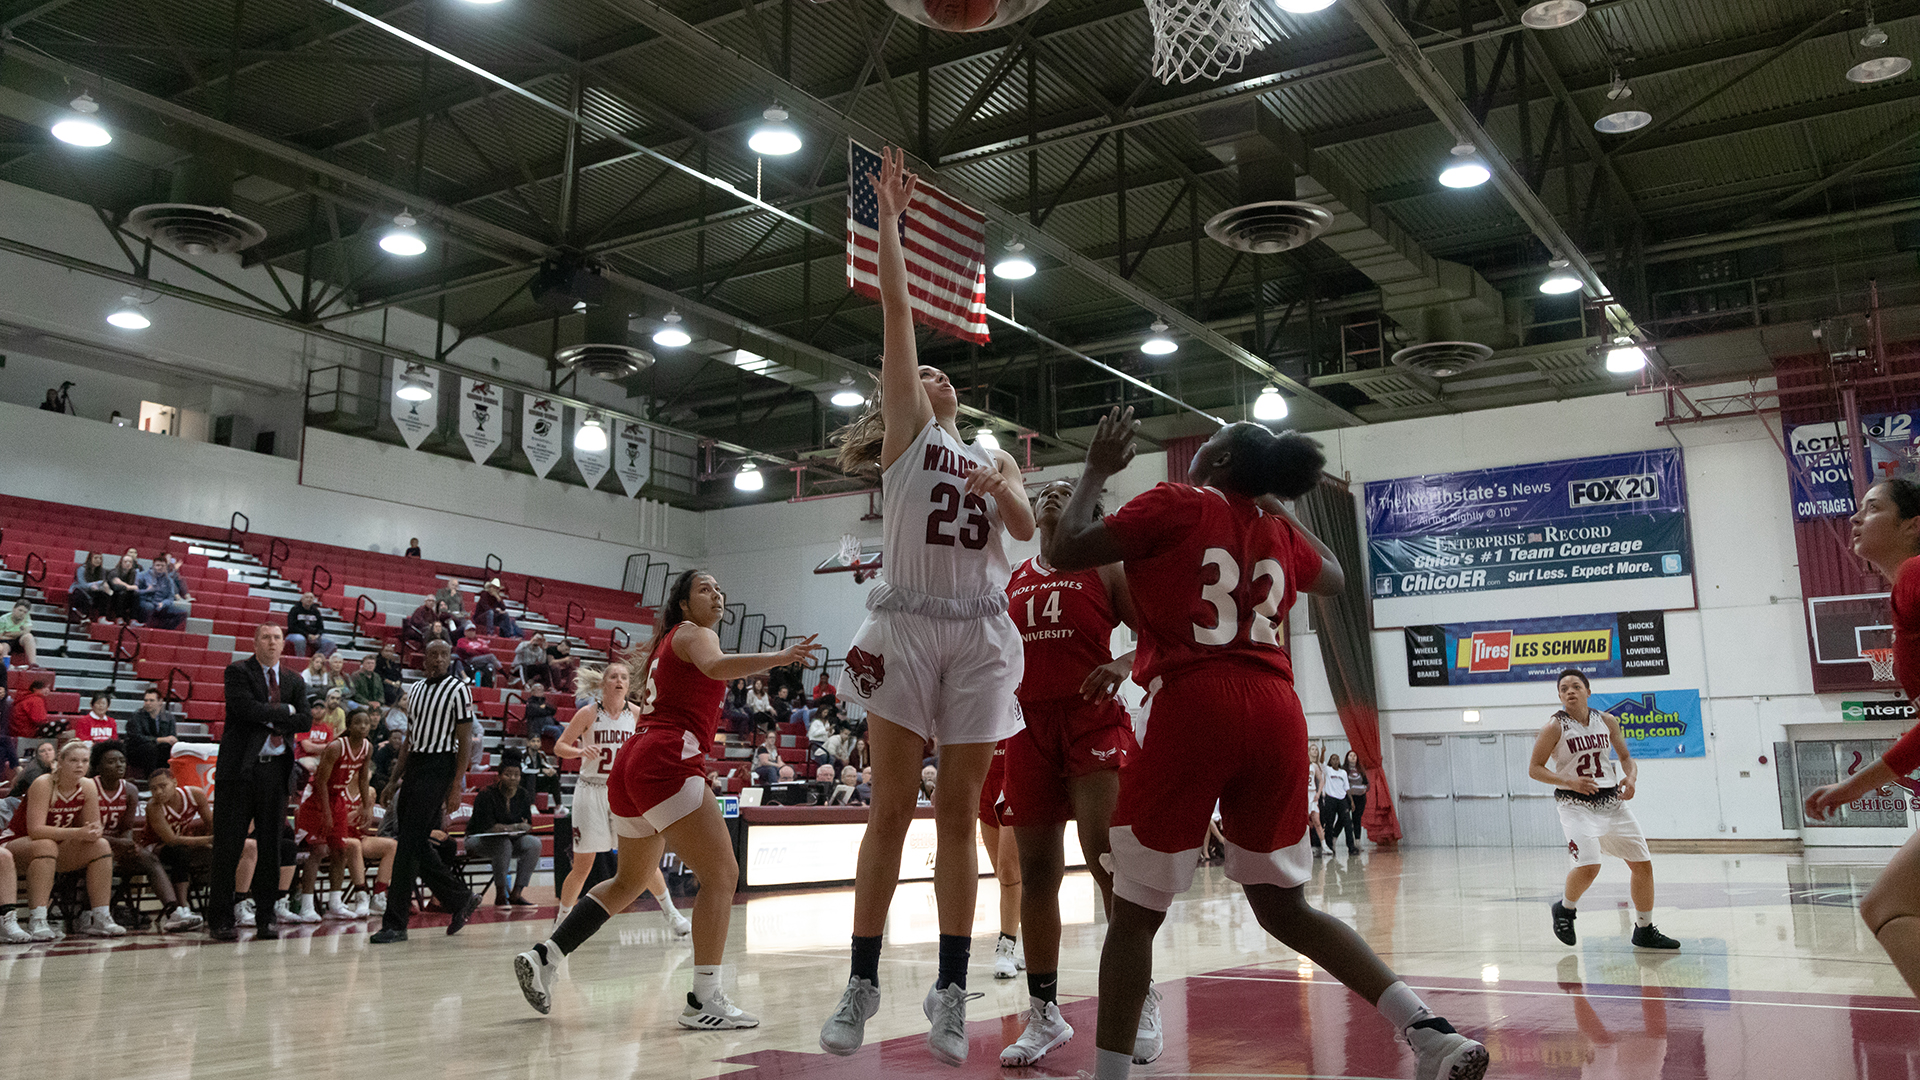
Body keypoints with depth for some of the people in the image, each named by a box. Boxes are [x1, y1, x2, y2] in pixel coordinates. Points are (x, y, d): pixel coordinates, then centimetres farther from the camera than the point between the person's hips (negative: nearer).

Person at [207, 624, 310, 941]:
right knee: (228, 846, -3)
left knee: (271, 846, 6)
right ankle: (220, 921, 2)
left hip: (276, 769, 4)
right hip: (240, 768, -4)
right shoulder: (237, 672, 2)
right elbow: (246, 708, -14)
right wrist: (284, 711, -5)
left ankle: (265, 919, 13)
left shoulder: (295, 682, 16)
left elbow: (305, 722, 4)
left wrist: (269, 720, -7)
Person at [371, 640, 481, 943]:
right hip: (414, 767, 8)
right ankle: (461, 899, 20)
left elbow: (465, 741, -8)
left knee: (410, 845, -10)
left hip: (438, 768, -8)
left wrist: (456, 786, -15)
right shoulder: (415, 689, 16)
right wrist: (394, 780, 17)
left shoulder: (458, 689, -5)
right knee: (416, 845, 7)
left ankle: (395, 924, -3)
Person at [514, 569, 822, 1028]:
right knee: (721, 874, -10)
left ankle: (543, 956, 23)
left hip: (632, 764, 10)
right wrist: (779, 658, -34)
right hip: (665, 762, -10)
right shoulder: (694, 633, -1)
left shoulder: (667, 643, 26)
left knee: (630, 881, 24)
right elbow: (716, 666, -25)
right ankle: (705, 999, -14)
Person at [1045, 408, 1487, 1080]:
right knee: (1283, 905, 17)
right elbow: (1333, 579, 40)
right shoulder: (1281, 534, 19)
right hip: (1275, 712, 5)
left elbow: (1062, 553, 0)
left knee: (1136, 913, 5)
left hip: (1190, 706, -5)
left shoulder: (1175, 505, 3)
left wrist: (1096, 473, 11)